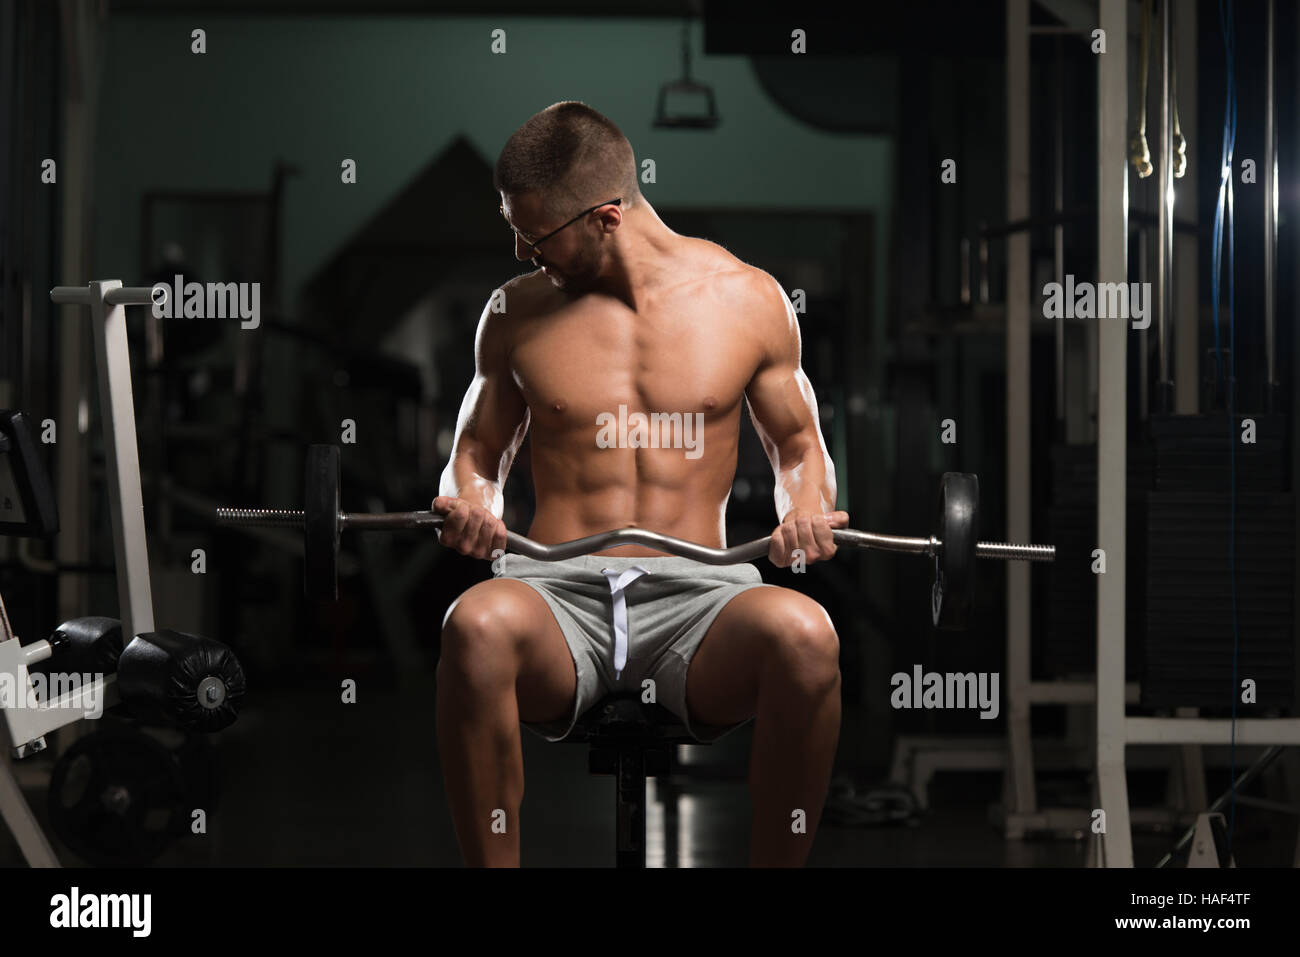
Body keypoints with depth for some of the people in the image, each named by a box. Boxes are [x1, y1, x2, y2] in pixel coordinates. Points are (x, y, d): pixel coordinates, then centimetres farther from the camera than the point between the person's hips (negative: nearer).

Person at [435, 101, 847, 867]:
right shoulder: (518, 311, 10)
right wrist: (468, 509, -4)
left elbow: (800, 444, 18)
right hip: (558, 591, 1)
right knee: (478, 625, -38)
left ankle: (776, 866, -19)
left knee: (804, 635, -37)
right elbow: (479, 453, 20)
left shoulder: (748, 300, 7)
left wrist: (808, 513, -5)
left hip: (697, 597, 0)